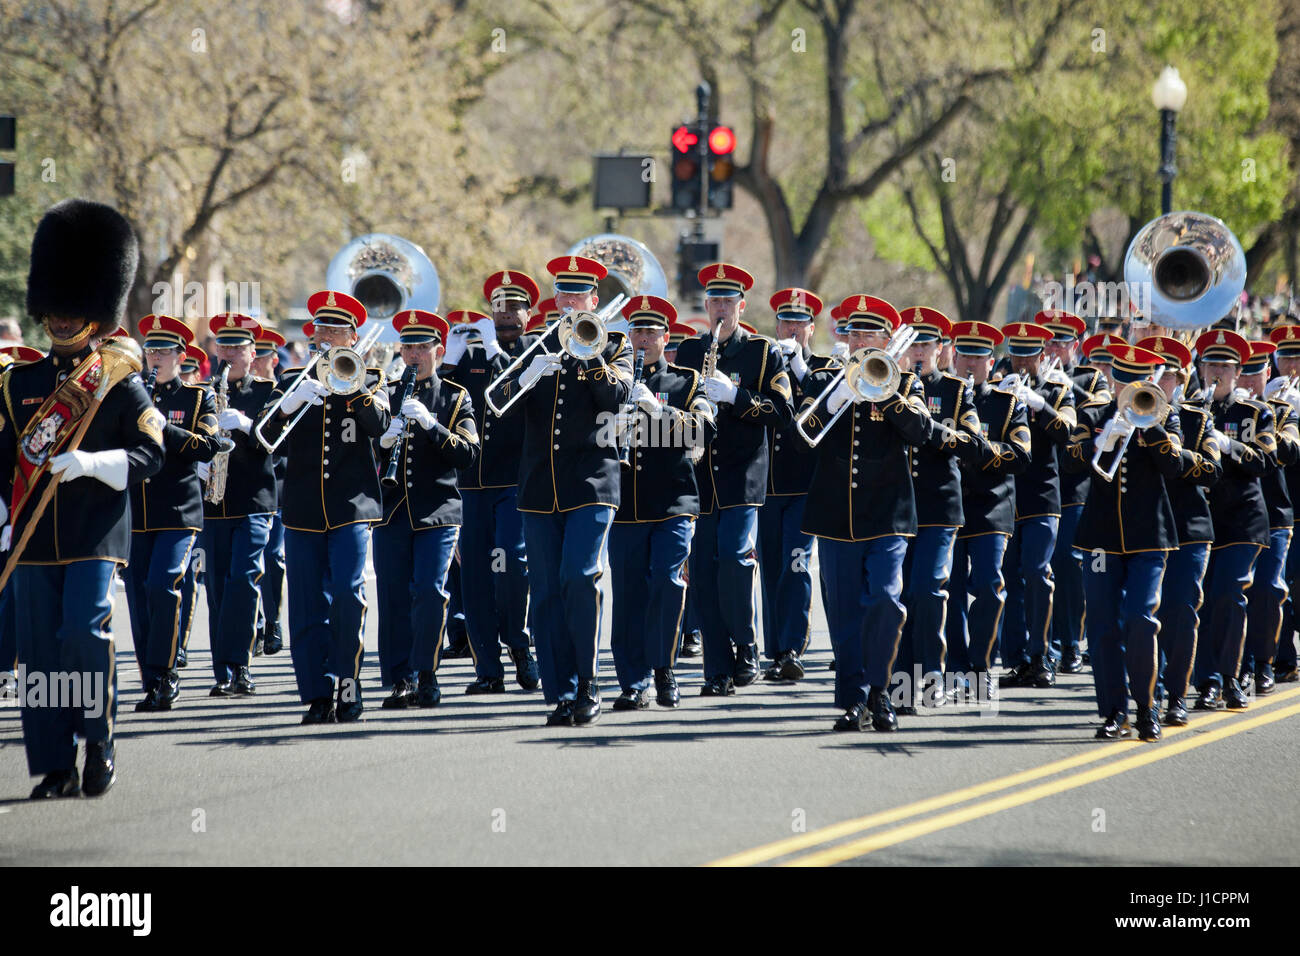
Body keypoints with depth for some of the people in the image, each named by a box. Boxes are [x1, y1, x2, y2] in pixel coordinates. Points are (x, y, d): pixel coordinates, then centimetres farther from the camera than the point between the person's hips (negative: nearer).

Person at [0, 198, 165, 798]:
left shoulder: (120, 384, 1)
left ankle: (100, 740, 5)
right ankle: (56, 768, 4)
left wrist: (91, 463, -19)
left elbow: (149, 455, -4)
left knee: (84, 632, -16)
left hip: (97, 534, -4)